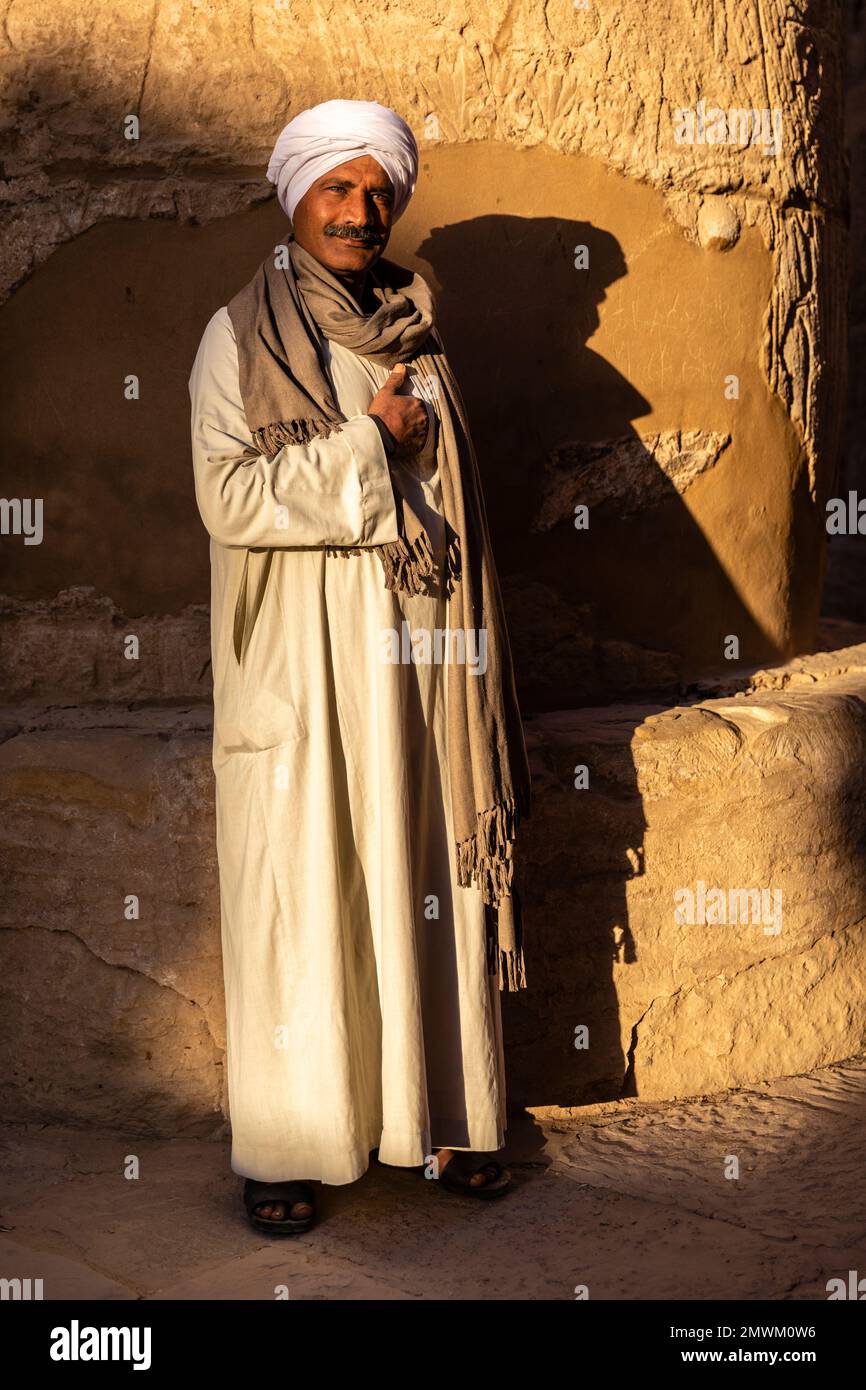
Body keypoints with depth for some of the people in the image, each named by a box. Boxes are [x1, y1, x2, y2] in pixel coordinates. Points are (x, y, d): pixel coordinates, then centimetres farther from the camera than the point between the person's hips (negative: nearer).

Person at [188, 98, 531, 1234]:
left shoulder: (415, 336, 13)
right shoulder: (240, 339, -1)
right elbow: (229, 496, -13)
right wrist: (369, 441, -13)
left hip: (411, 659, 4)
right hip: (295, 663, -4)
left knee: (427, 881, 8)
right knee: (297, 897, 0)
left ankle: (440, 1115, 22)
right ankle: (284, 1147, 11)